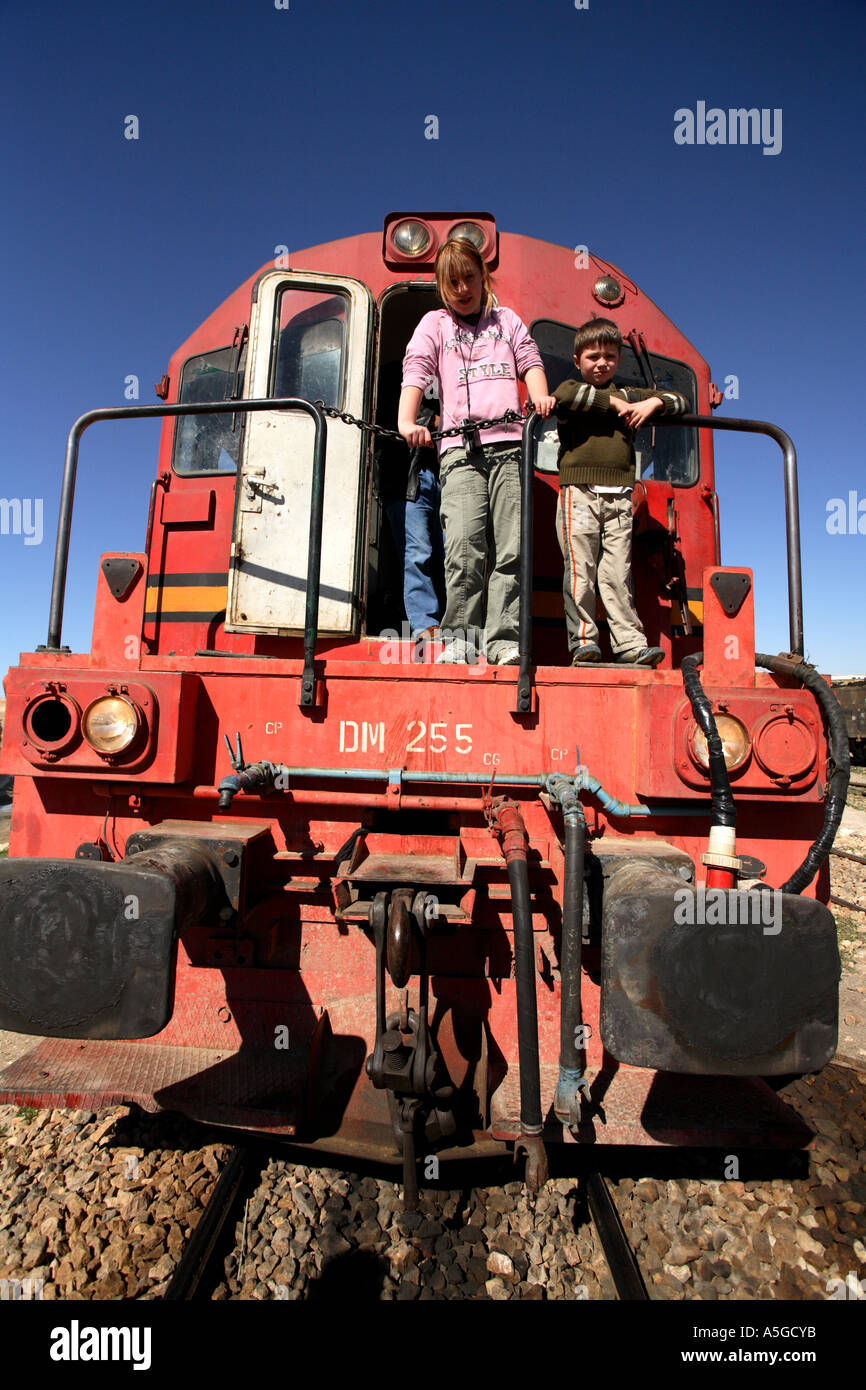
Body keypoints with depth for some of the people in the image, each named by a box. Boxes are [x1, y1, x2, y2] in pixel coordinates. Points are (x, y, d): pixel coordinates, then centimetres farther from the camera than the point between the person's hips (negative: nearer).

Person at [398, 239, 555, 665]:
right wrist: (406, 421, -14)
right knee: (464, 545, -18)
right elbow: (415, 371, 5)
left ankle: (502, 639, -8)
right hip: (460, 449, -1)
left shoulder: (507, 320, 27)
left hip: (508, 444, 2)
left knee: (510, 549, -10)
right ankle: (461, 638, -12)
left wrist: (539, 395, -8)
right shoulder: (434, 325, 21)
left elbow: (529, 360, 15)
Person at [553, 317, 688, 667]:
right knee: (580, 567, -8)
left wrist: (654, 402, 5)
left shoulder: (629, 395, 24)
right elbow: (565, 395, -14)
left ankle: (629, 642, -1)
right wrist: (612, 401, -7)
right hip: (579, 491, -3)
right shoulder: (572, 390, 12)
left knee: (618, 572, 0)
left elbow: (680, 401, 27)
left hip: (619, 496, 3)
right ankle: (583, 639, -4)